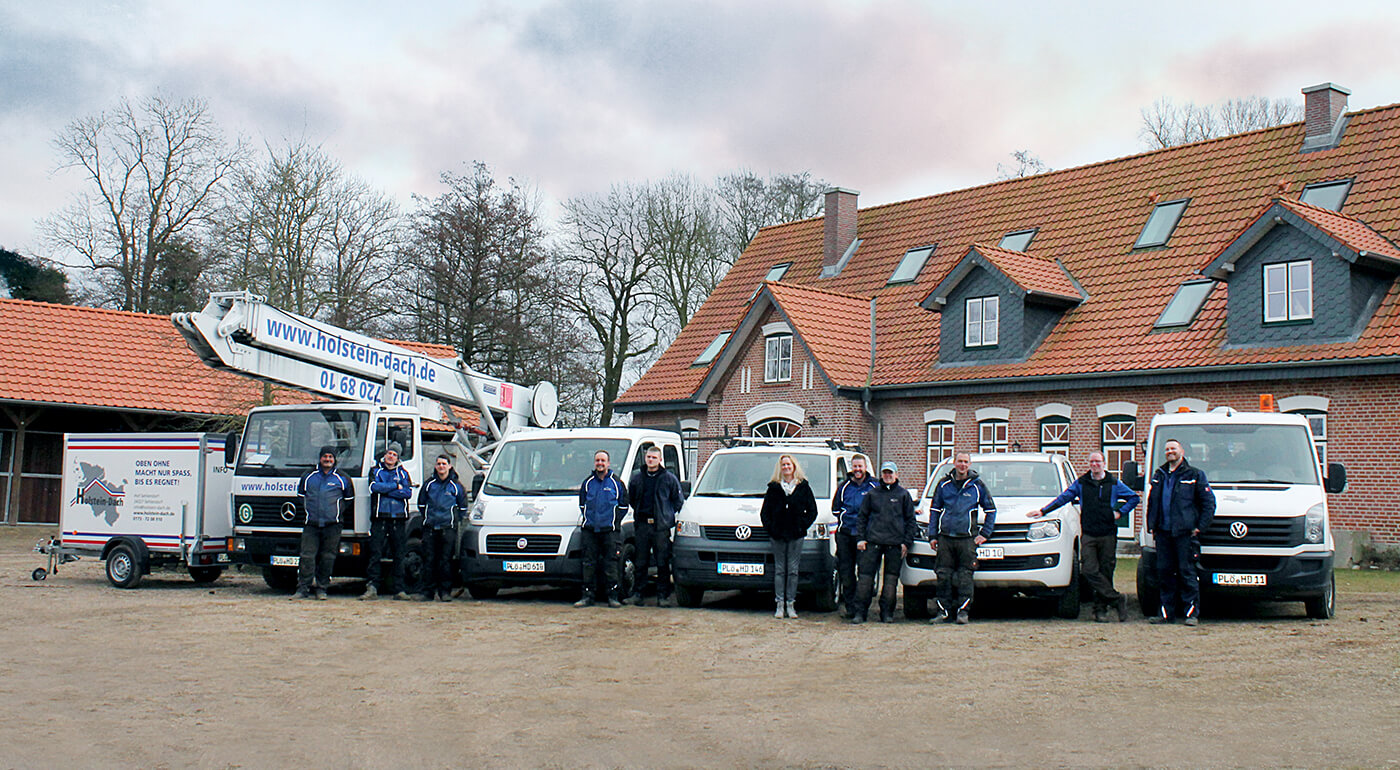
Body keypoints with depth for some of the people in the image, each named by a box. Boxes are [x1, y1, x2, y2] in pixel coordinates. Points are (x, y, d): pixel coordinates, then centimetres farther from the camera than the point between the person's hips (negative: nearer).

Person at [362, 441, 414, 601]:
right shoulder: (376, 471, 13)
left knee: (398, 555, 3)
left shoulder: (403, 473, 15)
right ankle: (372, 588, -7)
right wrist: (396, 487, -5)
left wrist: (385, 490, -7)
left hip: (399, 518, 1)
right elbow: (375, 487, -8)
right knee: (375, 554, -7)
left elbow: (408, 493, -2)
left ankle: (399, 590, 6)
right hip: (380, 517, -1)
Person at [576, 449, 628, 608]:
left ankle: (612, 596, 2)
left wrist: (614, 520, -1)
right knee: (589, 563, 1)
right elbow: (582, 504, 21)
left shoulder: (616, 483, 5)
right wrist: (587, 519, 10)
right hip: (589, 529, 2)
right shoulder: (587, 482, 13)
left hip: (609, 529, -2)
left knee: (610, 563, -3)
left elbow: (623, 505, 8)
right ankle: (588, 596, 6)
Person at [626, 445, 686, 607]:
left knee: (663, 563, -1)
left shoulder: (669, 478, 2)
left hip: (661, 526, -3)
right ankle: (636, 594, 12)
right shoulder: (636, 478, 11)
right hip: (642, 524, 3)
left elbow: (679, 500, 8)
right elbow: (631, 499, 25)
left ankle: (663, 596, 3)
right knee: (641, 562, 7)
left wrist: (668, 515, 4)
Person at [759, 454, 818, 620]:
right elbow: (764, 511, 9)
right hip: (777, 535, 1)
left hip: (796, 535, -1)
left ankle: (790, 604, 6)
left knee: (793, 570, 1)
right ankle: (780, 604, 6)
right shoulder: (773, 488, 9)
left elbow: (812, 511, 6)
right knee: (779, 570, 3)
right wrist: (769, 527, -4)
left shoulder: (803, 487, 6)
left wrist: (803, 525, -6)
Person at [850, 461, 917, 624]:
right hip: (872, 542, 0)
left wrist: (907, 542, 0)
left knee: (891, 579, 2)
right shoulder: (872, 494, 12)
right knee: (866, 577, -4)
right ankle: (859, 612, 0)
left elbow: (911, 520, 9)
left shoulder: (903, 494, 9)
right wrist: (860, 538, 3)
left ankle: (887, 613, 10)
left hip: (895, 544, 0)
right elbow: (862, 517, 14)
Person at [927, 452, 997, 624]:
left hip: (967, 539, -1)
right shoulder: (944, 484, 11)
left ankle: (963, 611, 3)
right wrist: (932, 535, 8)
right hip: (945, 538, 2)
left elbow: (991, 510, 14)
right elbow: (934, 510, 14)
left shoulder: (977, 485, 6)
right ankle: (944, 611, 7)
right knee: (943, 576, 0)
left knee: (965, 577, -4)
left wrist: (984, 533, 5)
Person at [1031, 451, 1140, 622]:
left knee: (1105, 572, -1)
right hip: (1088, 535, 1)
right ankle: (1117, 600, -8)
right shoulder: (1081, 483, 11)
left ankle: (1101, 609, 6)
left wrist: (1120, 512, 4)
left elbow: (1134, 498, 17)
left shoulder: (1114, 484, 9)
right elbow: (1062, 498, 12)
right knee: (1090, 571, -14)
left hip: (1108, 535, -1)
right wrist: (1043, 511, 6)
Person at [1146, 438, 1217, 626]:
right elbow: (1151, 502, 25)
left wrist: (1200, 526, -6)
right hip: (1163, 533, 5)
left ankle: (1191, 612, 1)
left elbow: (1209, 502, 1)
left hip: (1184, 533, -5)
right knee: (1164, 572, 5)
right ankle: (1166, 612, 11)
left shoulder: (1194, 475, 2)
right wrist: (1151, 525, 14)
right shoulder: (1159, 475, 17)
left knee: (1187, 572, -4)